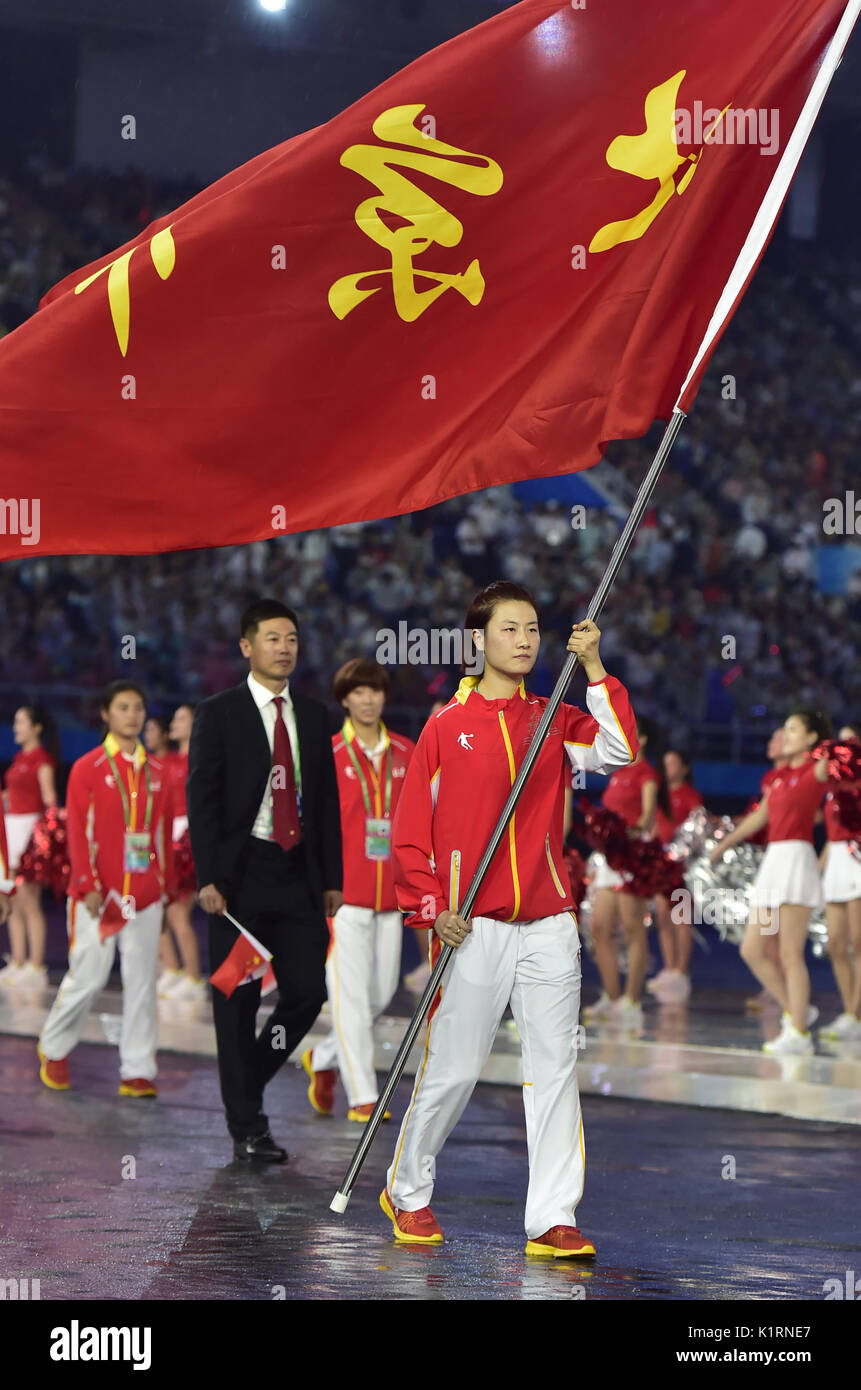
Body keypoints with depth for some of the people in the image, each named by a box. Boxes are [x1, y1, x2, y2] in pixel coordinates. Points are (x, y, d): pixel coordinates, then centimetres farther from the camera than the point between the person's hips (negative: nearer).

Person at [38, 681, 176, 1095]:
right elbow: (78, 832, -5)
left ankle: (138, 1071, 4)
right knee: (88, 978, -2)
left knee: (142, 983, 0)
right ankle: (53, 1050, 20)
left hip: (145, 895, 4)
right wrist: (87, 886, -12)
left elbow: (163, 833, 14)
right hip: (98, 896, -4)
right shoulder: (87, 769, -2)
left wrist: (166, 889, 11)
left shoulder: (156, 772, 11)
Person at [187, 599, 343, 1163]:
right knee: (237, 1003, 0)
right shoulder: (219, 714, -1)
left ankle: (249, 1079, 23)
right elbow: (201, 799, -5)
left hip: (299, 875, 4)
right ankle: (247, 1127, 7)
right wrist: (209, 878, -13)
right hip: (242, 876, -4)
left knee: (308, 991, -1)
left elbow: (327, 798, 14)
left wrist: (332, 877, 10)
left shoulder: (314, 715, 12)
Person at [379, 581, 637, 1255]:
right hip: (472, 926, -3)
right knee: (454, 1068, 1)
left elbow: (619, 749, -10)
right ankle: (408, 1191, 23)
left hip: (548, 925, 3)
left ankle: (553, 1218, 1)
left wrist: (594, 668, -13)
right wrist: (432, 909, -7)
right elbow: (409, 827, 2)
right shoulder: (447, 726, 1)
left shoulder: (556, 720, 9)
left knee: (555, 1067, -1)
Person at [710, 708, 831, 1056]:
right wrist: (726, 842, 36)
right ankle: (795, 1011, 18)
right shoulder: (780, 776, 19)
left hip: (797, 859, -8)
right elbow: (760, 816, 30)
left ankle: (799, 1034, -5)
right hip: (773, 860, 8)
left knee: (790, 954, -9)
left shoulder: (817, 770, -1)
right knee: (752, 950, 7)